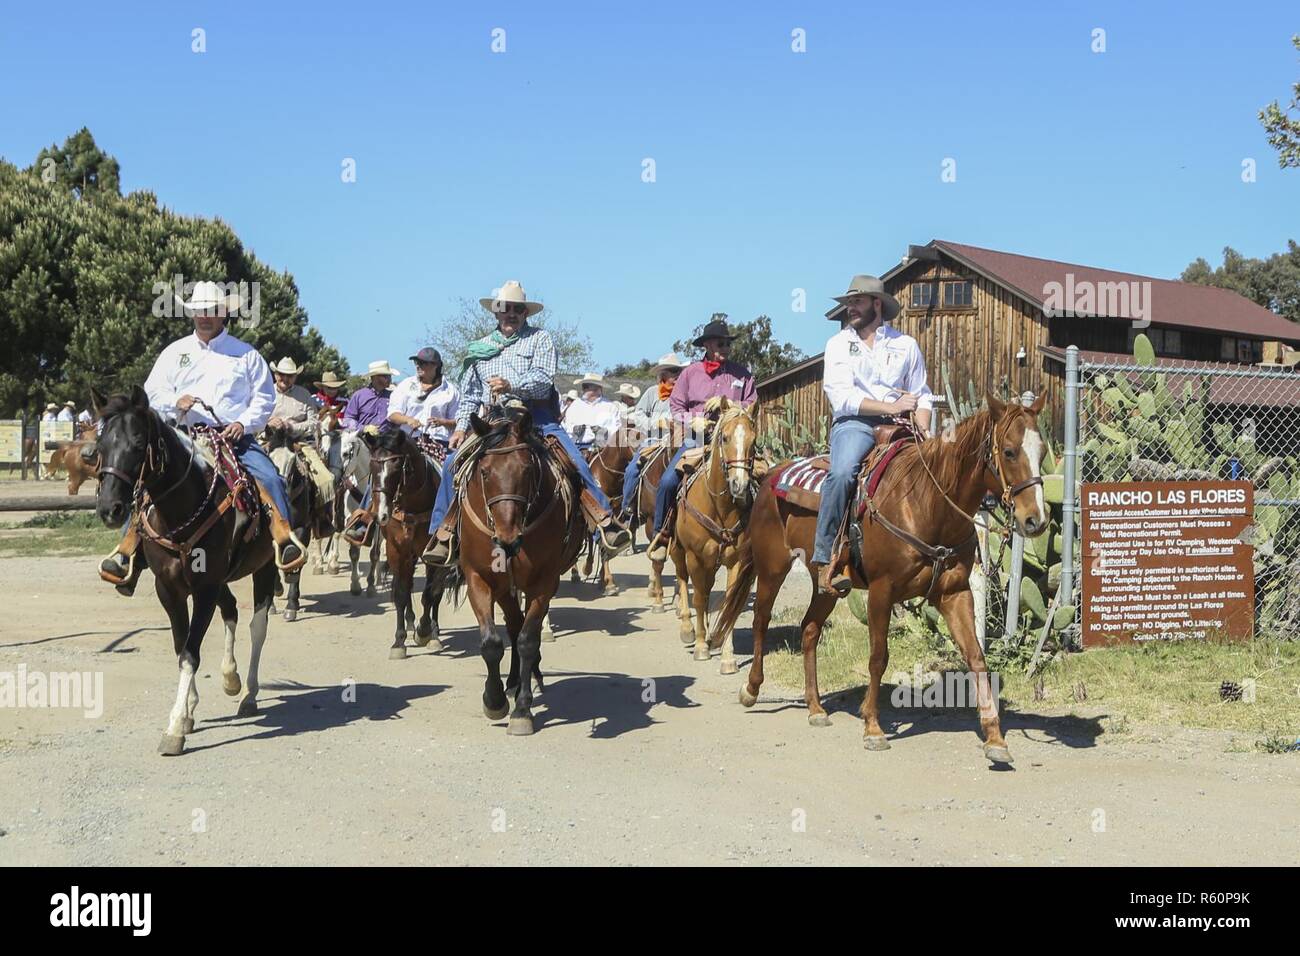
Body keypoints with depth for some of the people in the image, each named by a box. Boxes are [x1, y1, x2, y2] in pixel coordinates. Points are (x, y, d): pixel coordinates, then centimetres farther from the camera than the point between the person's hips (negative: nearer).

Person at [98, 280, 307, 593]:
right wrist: (176, 401, -9)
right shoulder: (175, 351, 15)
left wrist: (244, 424, -11)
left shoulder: (246, 353, 10)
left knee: (270, 478, -26)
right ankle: (128, 553, -16)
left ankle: (285, 541, -27)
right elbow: (152, 392, 13)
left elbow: (264, 397, 7)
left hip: (235, 437, -1)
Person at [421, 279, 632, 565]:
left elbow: (543, 379, -8)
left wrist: (511, 386, -25)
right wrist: (461, 427, 5)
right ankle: (444, 532, -4)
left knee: (575, 462, -22)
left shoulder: (540, 339, 7)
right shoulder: (480, 348, 19)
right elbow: (469, 394, 20)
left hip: (536, 418, -3)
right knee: (454, 462, -13)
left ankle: (604, 519, -20)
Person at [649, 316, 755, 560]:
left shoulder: (742, 374, 9)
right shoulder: (690, 372, 8)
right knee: (667, 481, -17)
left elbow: (751, 406, 7)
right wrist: (692, 421, -11)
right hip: (696, 439, 0)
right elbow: (676, 406, 8)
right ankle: (660, 535, -1)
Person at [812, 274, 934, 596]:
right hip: (854, 423, -3)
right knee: (842, 473, -34)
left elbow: (922, 395, 17)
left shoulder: (905, 344, 16)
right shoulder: (838, 344, 10)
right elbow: (842, 397, -3)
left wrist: (923, 428, -4)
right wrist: (891, 406, -11)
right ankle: (824, 558, -30)